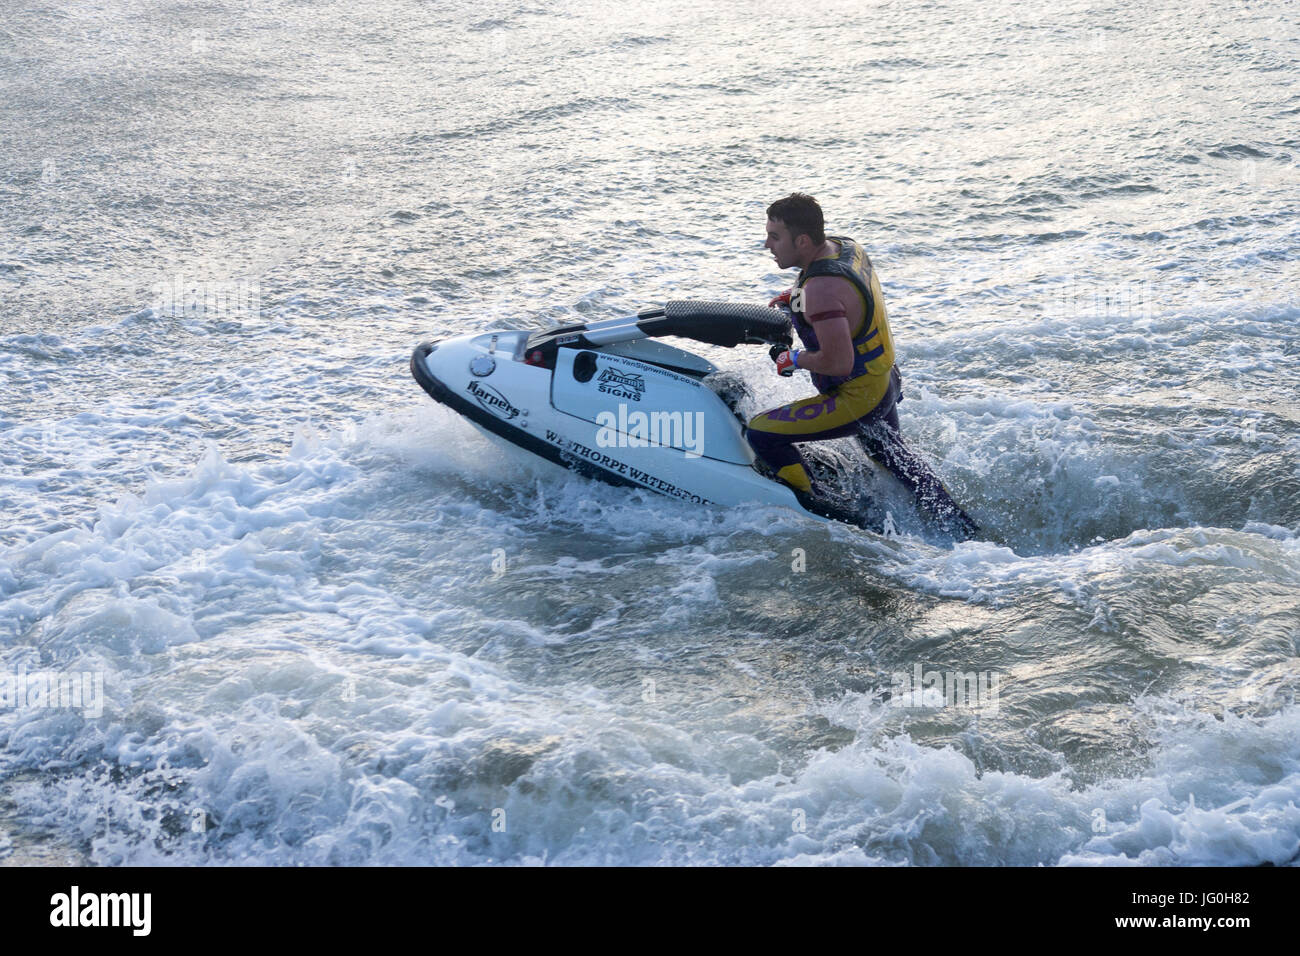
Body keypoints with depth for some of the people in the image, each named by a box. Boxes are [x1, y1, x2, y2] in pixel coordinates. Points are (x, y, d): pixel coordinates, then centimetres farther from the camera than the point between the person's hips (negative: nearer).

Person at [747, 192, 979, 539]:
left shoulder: (821, 289, -30)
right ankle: (961, 527, 42)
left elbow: (838, 363, -33)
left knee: (760, 433, -11)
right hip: (886, 381, 10)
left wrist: (792, 360, -17)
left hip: (857, 399, -10)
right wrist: (794, 295, 13)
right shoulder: (845, 245, -1)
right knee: (894, 457, 32)